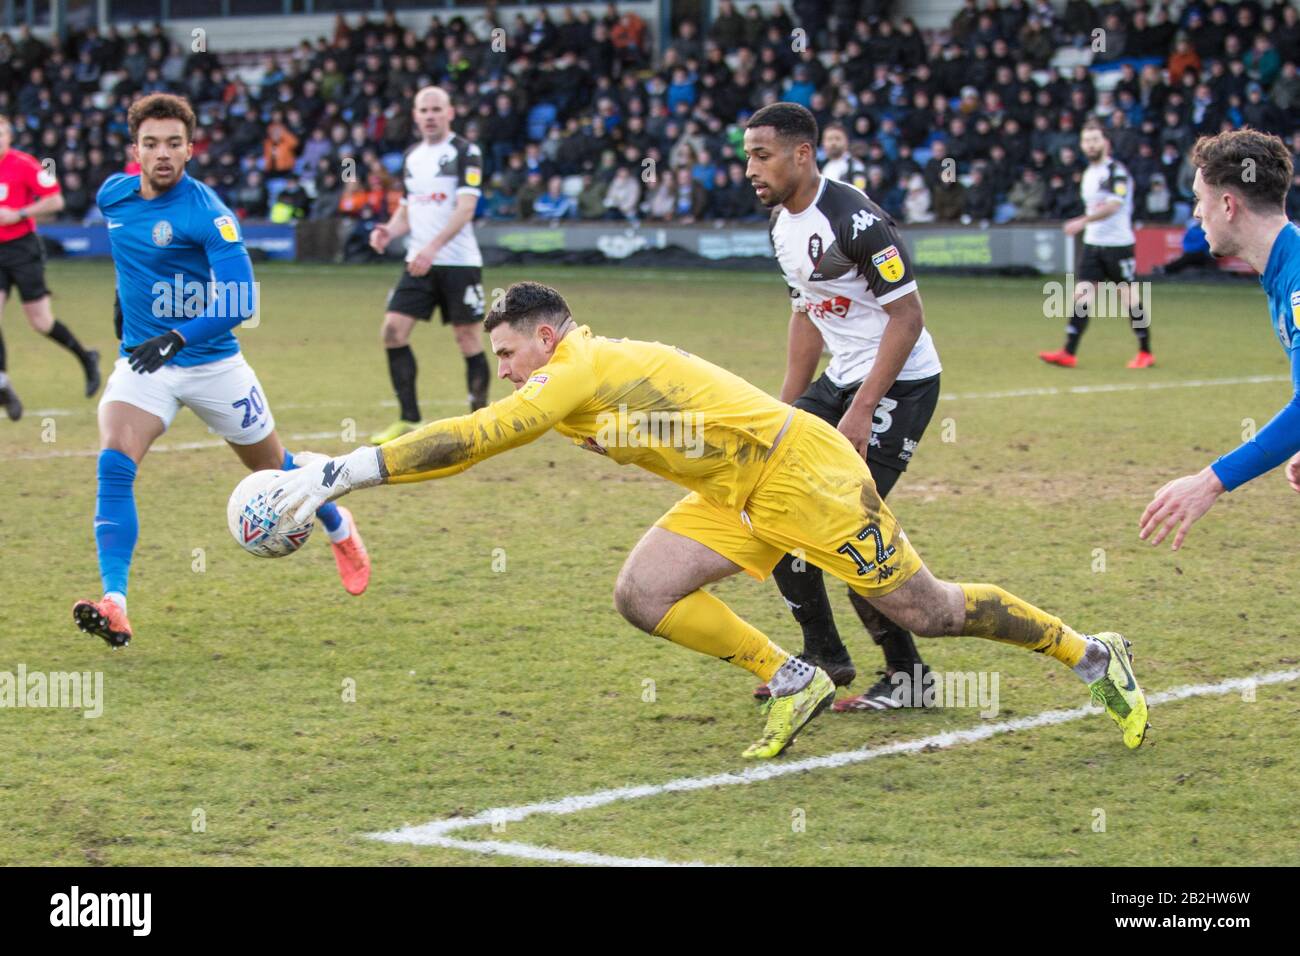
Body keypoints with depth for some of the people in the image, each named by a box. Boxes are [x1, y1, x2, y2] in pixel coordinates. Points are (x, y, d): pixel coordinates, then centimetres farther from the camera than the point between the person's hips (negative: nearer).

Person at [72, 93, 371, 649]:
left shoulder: (207, 213, -20)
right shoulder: (112, 195, -1)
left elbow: (240, 300, -28)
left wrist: (177, 338, -40)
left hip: (212, 363, -3)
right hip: (140, 361, 4)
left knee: (272, 470, 16)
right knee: (113, 466, -22)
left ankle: (339, 529, 48)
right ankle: (114, 607, -30)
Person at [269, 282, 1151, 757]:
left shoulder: (587, 366, -19)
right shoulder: (561, 394, 9)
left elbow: (474, 437, -28)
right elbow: (473, 442, 10)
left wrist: (347, 472, -29)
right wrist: (336, 474, 2)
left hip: (799, 467, -9)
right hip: (738, 498, 9)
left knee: (929, 611, -2)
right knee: (643, 595, -7)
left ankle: (1094, 656, 16)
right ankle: (792, 682, 6)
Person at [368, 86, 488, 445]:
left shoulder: (466, 152, -6)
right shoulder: (412, 156, 15)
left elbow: (465, 208, -16)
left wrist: (432, 247, -27)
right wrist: (388, 231, 0)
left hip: (459, 262, -6)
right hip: (418, 263, 6)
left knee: (469, 340, -1)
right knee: (393, 331, -6)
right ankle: (409, 420, 2)